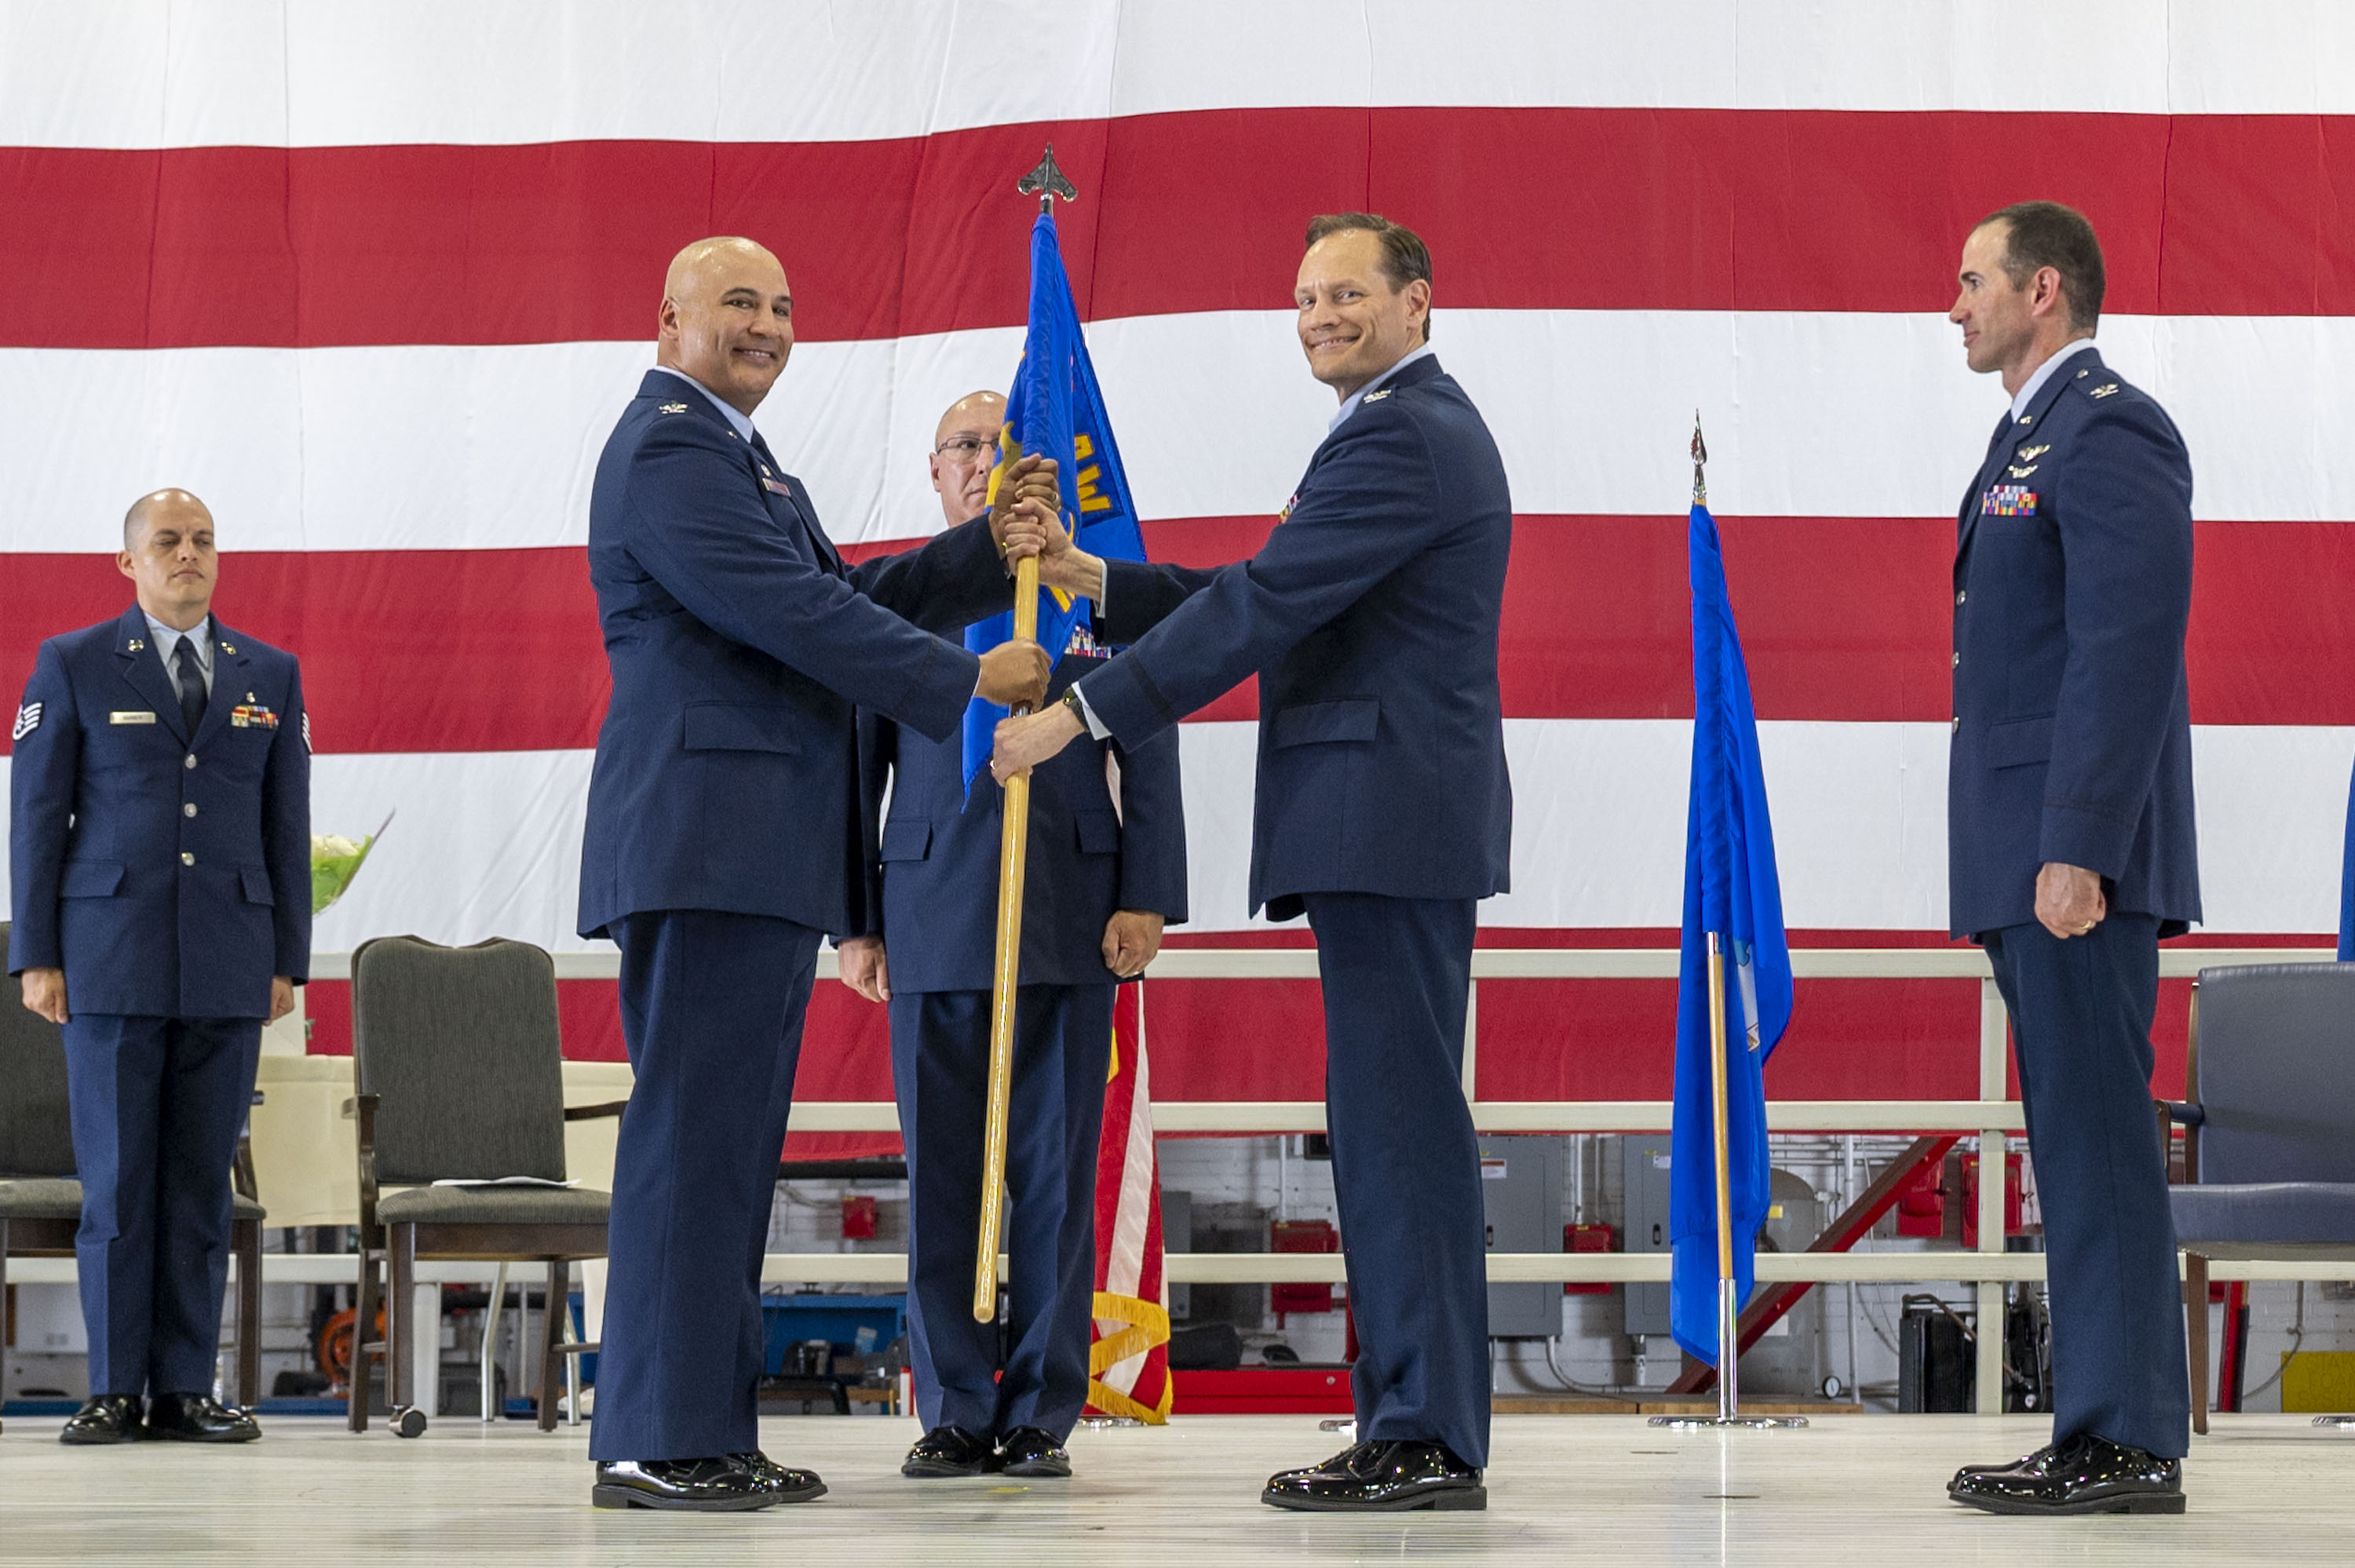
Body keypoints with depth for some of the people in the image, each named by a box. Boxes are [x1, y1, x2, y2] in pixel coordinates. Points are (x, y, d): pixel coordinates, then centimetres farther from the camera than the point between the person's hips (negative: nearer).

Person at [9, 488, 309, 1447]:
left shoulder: (269, 676, 11)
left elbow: (286, 826, 11)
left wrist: (289, 961, 5)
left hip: (228, 967, 2)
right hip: (109, 960, -2)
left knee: (202, 1180, 2)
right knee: (116, 1178, -2)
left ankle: (187, 1390, 6)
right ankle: (116, 1391, 3)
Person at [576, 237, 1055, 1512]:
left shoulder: (734, 455, 26)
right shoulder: (668, 450, -8)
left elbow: (839, 594, 21)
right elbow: (796, 616, -15)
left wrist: (989, 550, 8)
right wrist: (969, 682, -9)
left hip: (762, 854, 11)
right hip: (704, 834, -11)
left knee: (730, 1138, 10)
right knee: (691, 1128, -10)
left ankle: (712, 1431, 13)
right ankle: (655, 1442, -9)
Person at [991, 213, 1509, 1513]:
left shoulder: (1401, 438, -12)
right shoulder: (1412, 427, 23)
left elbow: (1261, 607, -17)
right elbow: (1269, 598, 22)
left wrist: (1080, 715, -14)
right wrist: (1101, 584, 14)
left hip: (1388, 815, -11)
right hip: (1387, 825, 11)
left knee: (1397, 1116, -10)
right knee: (1395, 1119, 11)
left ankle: (1426, 1437, -9)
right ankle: (1418, 1421, 14)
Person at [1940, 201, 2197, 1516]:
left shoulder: (2109, 433, -10)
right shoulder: (2033, 440, 21)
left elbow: (2129, 651, -19)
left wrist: (2076, 850, -23)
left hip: (2079, 860, -10)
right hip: (2030, 864, 10)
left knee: (2099, 1141, -9)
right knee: (2077, 1145, 10)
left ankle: (2130, 1442, -6)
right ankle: (2102, 1427, 14)